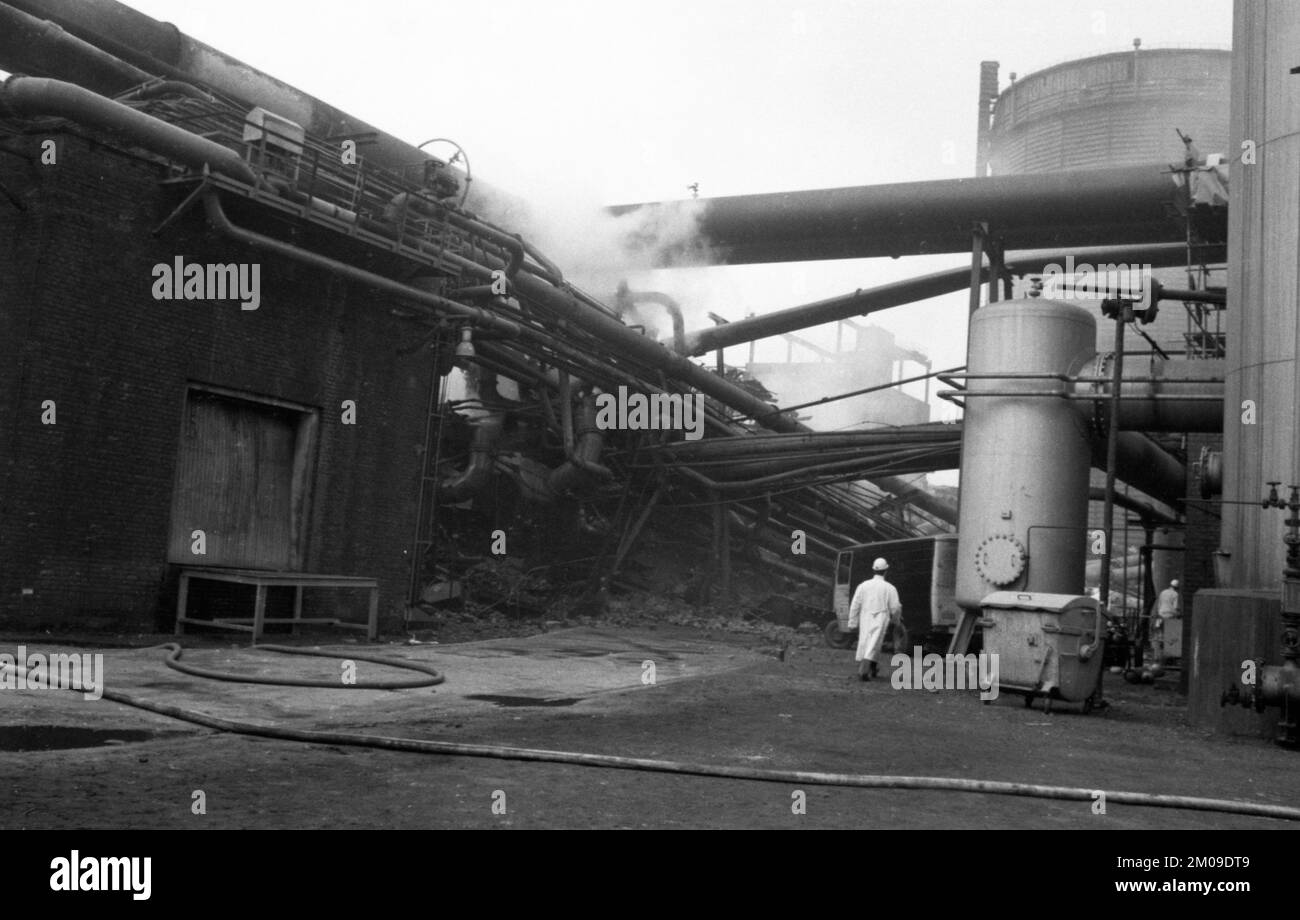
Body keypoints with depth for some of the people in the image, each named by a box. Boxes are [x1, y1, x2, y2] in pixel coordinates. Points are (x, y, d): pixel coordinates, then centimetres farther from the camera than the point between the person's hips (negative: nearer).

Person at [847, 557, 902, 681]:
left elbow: (855, 605, 1)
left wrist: (852, 623, 7)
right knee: (873, 646, -8)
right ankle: (864, 670, -22)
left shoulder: (863, 586, 2)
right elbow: (895, 608, -2)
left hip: (865, 620, 3)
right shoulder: (890, 588, -3)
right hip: (881, 620, -3)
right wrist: (896, 619, 20)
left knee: (863, 644, 14)